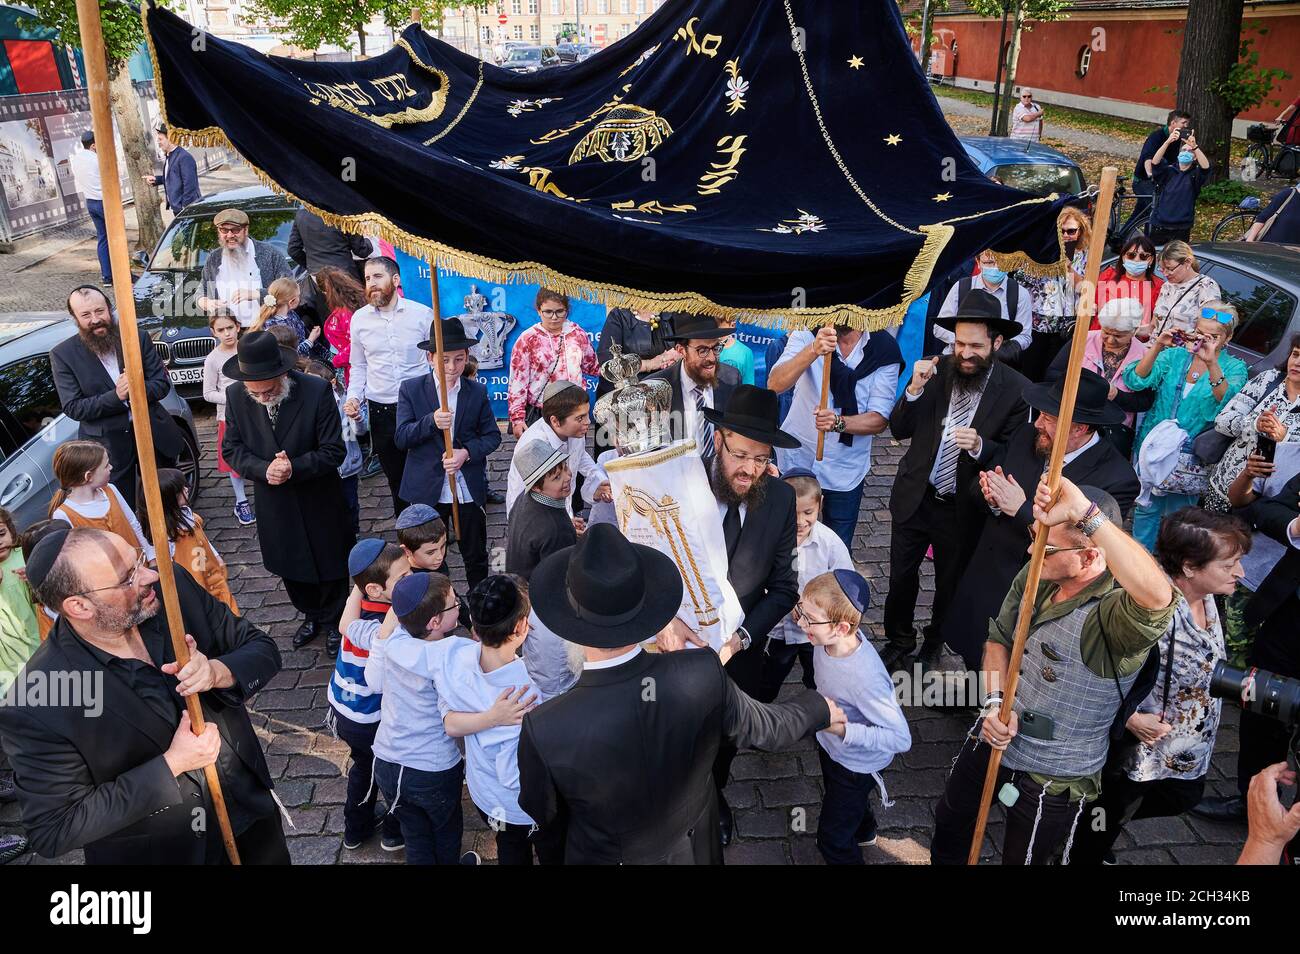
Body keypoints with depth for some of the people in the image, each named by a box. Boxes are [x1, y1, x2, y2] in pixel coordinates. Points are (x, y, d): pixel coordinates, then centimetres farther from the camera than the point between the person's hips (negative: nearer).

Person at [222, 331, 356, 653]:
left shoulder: (317, 391, -22)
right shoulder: (236, 395, -12)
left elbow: (333, 452, -17)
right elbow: (232, 448, -4)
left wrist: (294, 468, -32)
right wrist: (264, 469, -23)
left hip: (319, 500, -3)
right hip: (273, 503, 3)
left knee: (330, 565, 14)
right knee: (290, 566, 21)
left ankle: (333, 621, 39)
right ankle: (311, 615, 47)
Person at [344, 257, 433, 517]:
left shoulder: (422, 313, -6)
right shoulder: (359, 318, 3)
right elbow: (358, 366, 13)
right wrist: (354, 397, -3)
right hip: (381, 410, 3)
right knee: (395, 477, 14)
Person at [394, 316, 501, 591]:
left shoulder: (477, 392, 0)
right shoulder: (411, 389, -5)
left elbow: (492, 436, 1)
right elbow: (401, 439, -10)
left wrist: (467, 452, -18)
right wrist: (431, 421, -27)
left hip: (470, 489, 1)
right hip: (428, 490, -1)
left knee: (476, 556, 15)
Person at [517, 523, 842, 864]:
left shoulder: (545, 729, -38)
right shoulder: (704, 675, -33)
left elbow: (540, 812, -16)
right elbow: (763, 729, -12)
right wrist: (817, 708, 9)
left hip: (605, 856, -1)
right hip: (691, 849, 1)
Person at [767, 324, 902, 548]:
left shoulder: (884, 349, -10)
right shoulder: (807, 335, -11)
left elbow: (879, 420, -12)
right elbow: (775, 385, -25)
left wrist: (839, 422, -30)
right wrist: (813, 351, -41)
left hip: (845, 471, 1)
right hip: (797, 459, 0)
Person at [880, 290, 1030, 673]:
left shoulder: (1016, 390, -14)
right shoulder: (937, 371, -8)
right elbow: (899, 430, -5)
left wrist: (979, 447, -30)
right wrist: (915, 389, -22)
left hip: (963, 509, -1)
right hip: (915, 497, 2)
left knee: (950, 584, 19)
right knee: (900, 577, 15)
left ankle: (934, 645, 45)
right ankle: (899, 639, 41)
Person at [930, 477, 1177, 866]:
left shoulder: (1115, 615, -33)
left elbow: (1158, 597, -58)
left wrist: (1084, 512, -59)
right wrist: (995, 701, -13)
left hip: (1052, 779, -6)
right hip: (994, 738, 6)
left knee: (1022, 857, 19)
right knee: (950, 821, 29)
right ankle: (943, 860, 59)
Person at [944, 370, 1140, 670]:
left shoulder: (1118, 477, -22)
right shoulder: (1026, 435, -5)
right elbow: (977, 488, 2)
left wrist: (1021, 509, -28)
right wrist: (992, 497, -21)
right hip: (984, 582, 5)